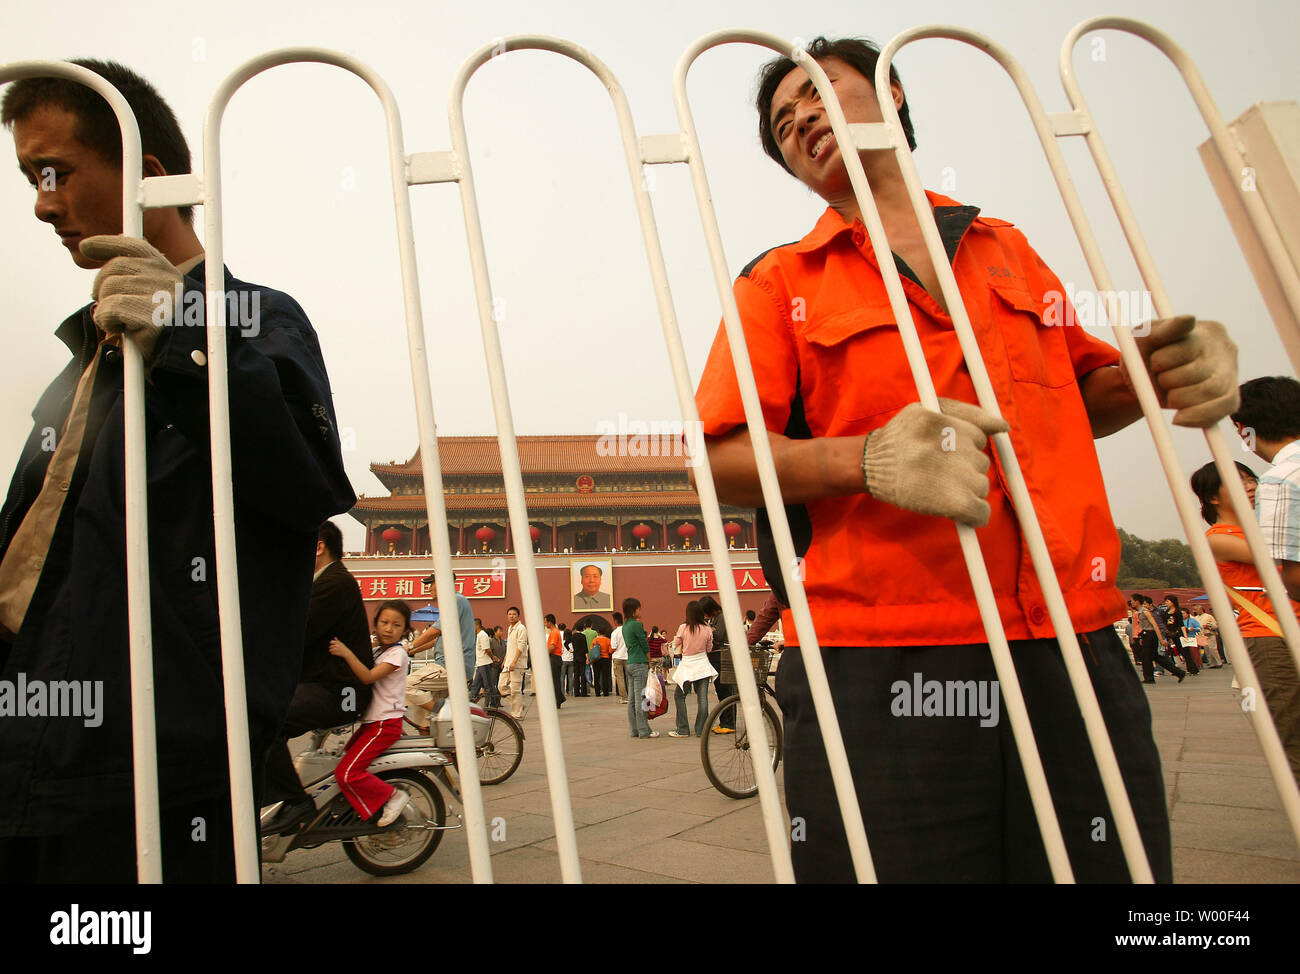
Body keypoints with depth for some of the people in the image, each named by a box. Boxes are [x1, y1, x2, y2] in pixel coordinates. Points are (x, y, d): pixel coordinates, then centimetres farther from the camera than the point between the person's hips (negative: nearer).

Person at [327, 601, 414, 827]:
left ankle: (392, 795, -2)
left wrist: (346, 653, -32)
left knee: (346, 773, -15)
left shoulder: (397, 653, -14)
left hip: (385, 724, -10)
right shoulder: (378, 651, 16)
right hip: (372, 721, 10)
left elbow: (368, 677, -25)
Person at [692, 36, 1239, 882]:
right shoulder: (779, 280, 8)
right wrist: (867, 459, -19)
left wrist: (1157, 372, 5)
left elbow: (1080, 399, 28)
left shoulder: (1009, 248, 19)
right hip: (883, 665, -3)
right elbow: (722, 459, -2)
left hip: (1075, 653, 4)